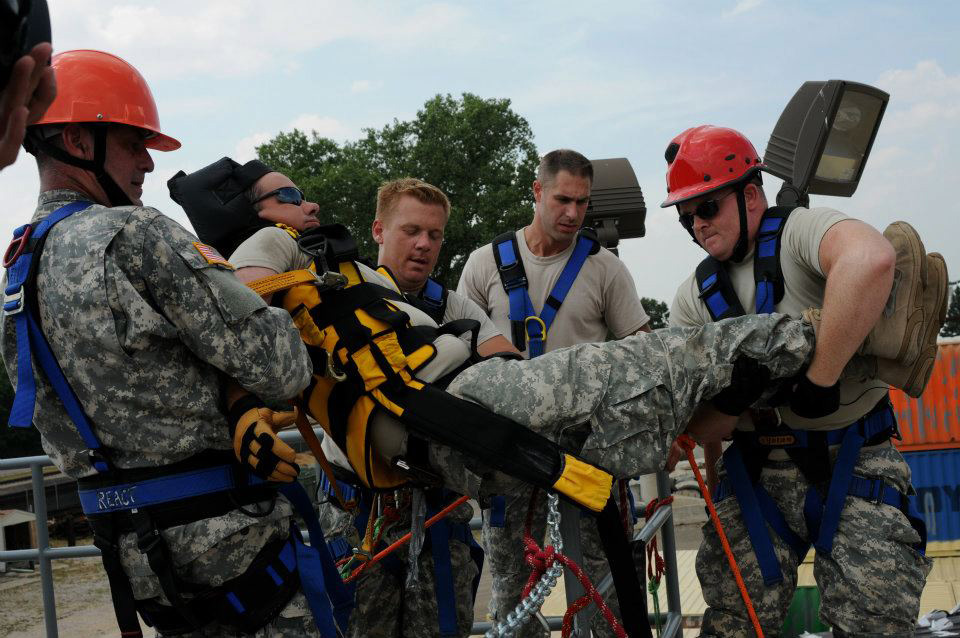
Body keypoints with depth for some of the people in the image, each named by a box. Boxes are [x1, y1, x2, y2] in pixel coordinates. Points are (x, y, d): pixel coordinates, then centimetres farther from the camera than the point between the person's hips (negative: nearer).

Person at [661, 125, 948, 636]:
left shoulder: (798, 231, -10)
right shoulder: (695, 297, 8)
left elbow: (871, 258, -35)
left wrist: (819, 381, -33)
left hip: (852, 462, -4)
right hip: (757, 470, 5)